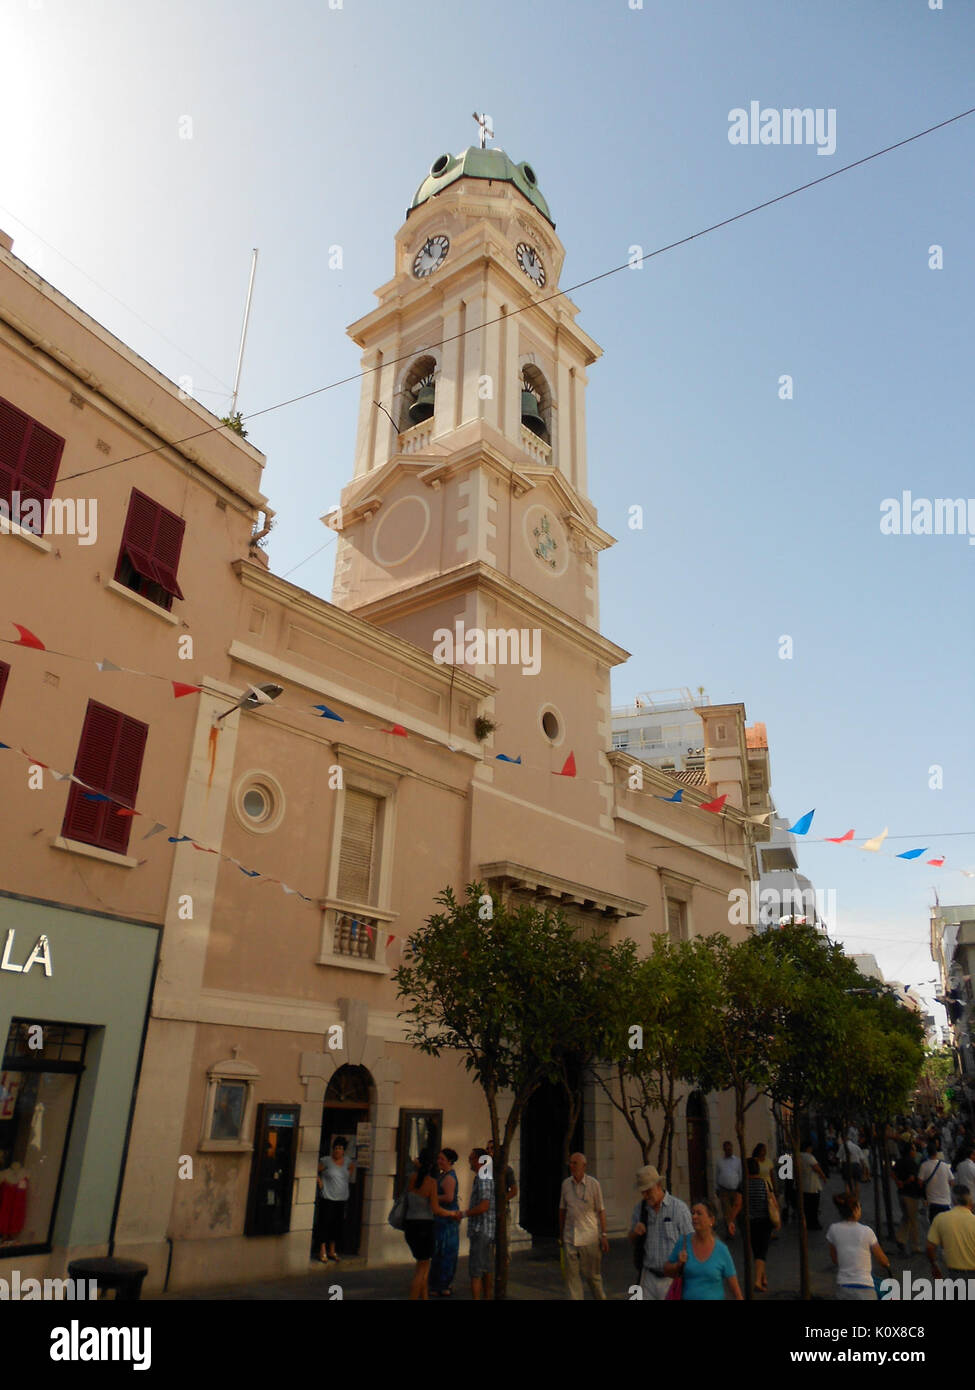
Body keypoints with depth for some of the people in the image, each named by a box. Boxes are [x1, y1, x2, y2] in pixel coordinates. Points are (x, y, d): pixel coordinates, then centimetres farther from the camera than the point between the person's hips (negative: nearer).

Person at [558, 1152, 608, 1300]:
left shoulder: (593, 1184, -4)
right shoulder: (566, 1184, 4)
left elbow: (601, 1211, -2)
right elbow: (562, 1210, 13)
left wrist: (604, 1235, -6)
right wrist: (561, 1233, 15)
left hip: (590, 1237, -3)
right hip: (570, 1237, 3)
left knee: (592, 1274, 5)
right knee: (572, 1274, 1)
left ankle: (600, 1298, 28)